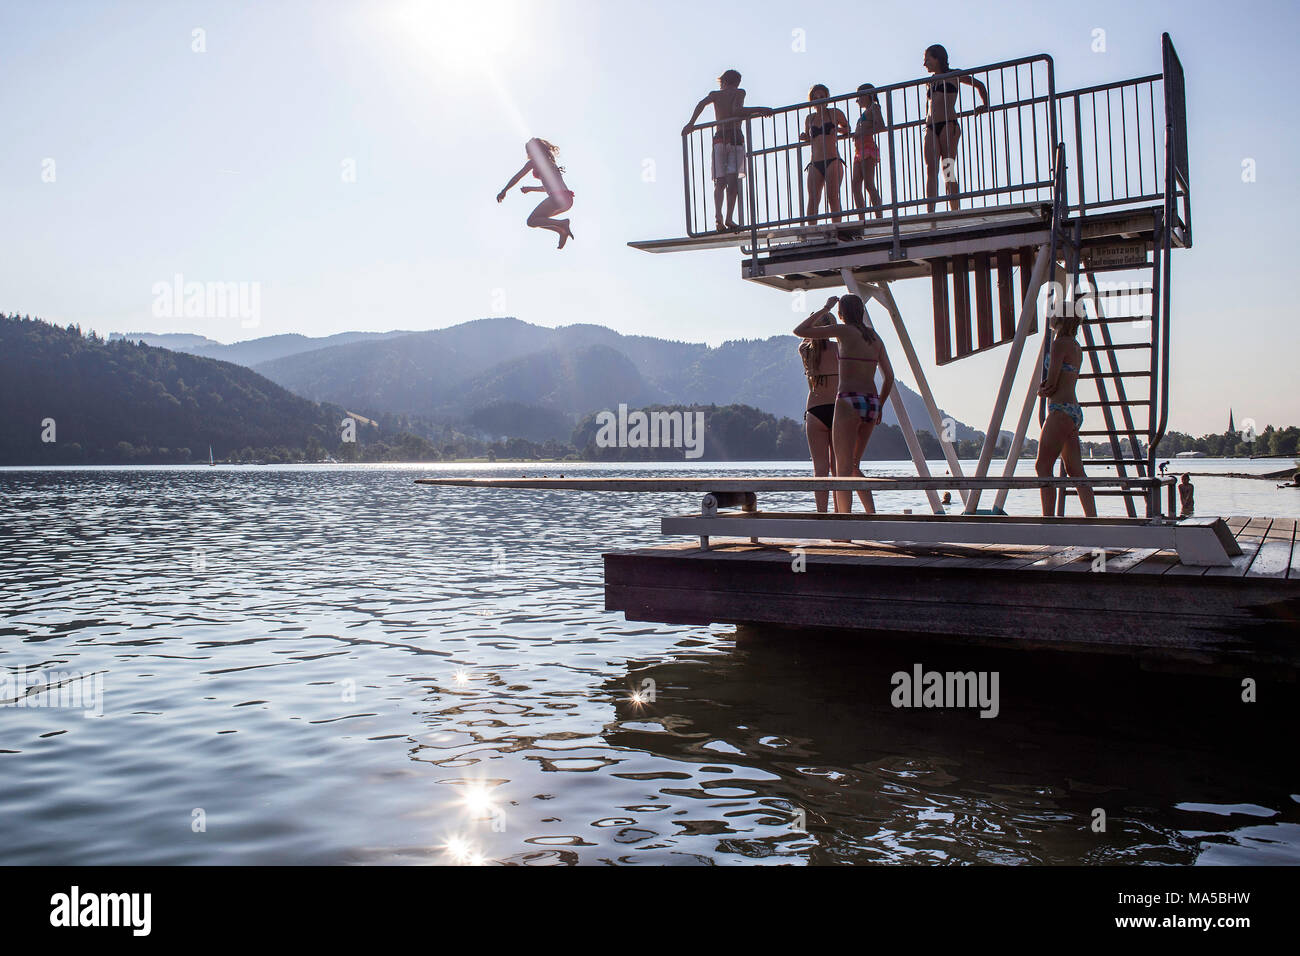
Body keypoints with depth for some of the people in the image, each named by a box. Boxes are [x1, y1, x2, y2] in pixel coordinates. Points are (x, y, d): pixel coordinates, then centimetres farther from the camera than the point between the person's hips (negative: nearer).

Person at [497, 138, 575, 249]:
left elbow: (517, 177, 11)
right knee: (540, 219, 20)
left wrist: (504, 191, 17)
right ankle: (563, 231, 0)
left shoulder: (535, 161, 7)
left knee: (531, 221, -8)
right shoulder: (551, 163, 31)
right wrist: (530, 188, 46)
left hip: (557, 197, -8)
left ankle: (562, 224, -21)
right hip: (567, 199, 8)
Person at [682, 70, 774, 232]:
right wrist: (759, 109, -9)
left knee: (720, 181, 3)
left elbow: (701, 103, -3)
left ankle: (718, 217, -18)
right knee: (733, 179, -7)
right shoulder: (739, 93, 7)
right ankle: (729, 218, -20)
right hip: (736, 137, -2)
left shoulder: (715, 94, 15)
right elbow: (736, 110, -10)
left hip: (718, 138, 2)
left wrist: (691, 123, 0)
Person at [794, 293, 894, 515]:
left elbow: (800, 330, 1)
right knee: (854, 466, 19)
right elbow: (889, 376, 15)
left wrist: (825, 309, 10)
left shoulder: (843, 330, -2)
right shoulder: (874, 337, 15)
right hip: (871, 404, 7)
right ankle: (872, 515, 10)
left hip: (849, 402, -6)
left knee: (843, 469, -3)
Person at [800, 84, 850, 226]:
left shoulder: (835, 113, 7)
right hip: (815, 164, 3)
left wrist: (838, 129, -2)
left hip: (833, 161, -3)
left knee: (833, 197, -12)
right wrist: (804, 137, 3)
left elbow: (847, 129, 20)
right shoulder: (809, 118, 16)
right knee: (813, 199, -7)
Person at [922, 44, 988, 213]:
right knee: (930, 169, -10)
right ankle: (931, 213, -19)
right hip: (931, 129, 5)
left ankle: (956, 211, -16)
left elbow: (979, 85, 20)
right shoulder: (930, 82, 24)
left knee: (948, 168, -14)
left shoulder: (953, 75, 11)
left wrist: (985, 105, 13)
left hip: (948, 125, -5)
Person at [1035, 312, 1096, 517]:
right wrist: (1046, 388, -2)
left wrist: (1044, 388, 8)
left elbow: (1051, 383, -12)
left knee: (1043, 466, -8)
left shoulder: (1060, 343, -10)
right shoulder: (1076, 347, 19)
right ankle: (1093, 520, 7)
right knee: (1075, 471, 8)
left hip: (1061, 411, -10)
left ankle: (1048, 518, -13)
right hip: (1075, 412, 10)